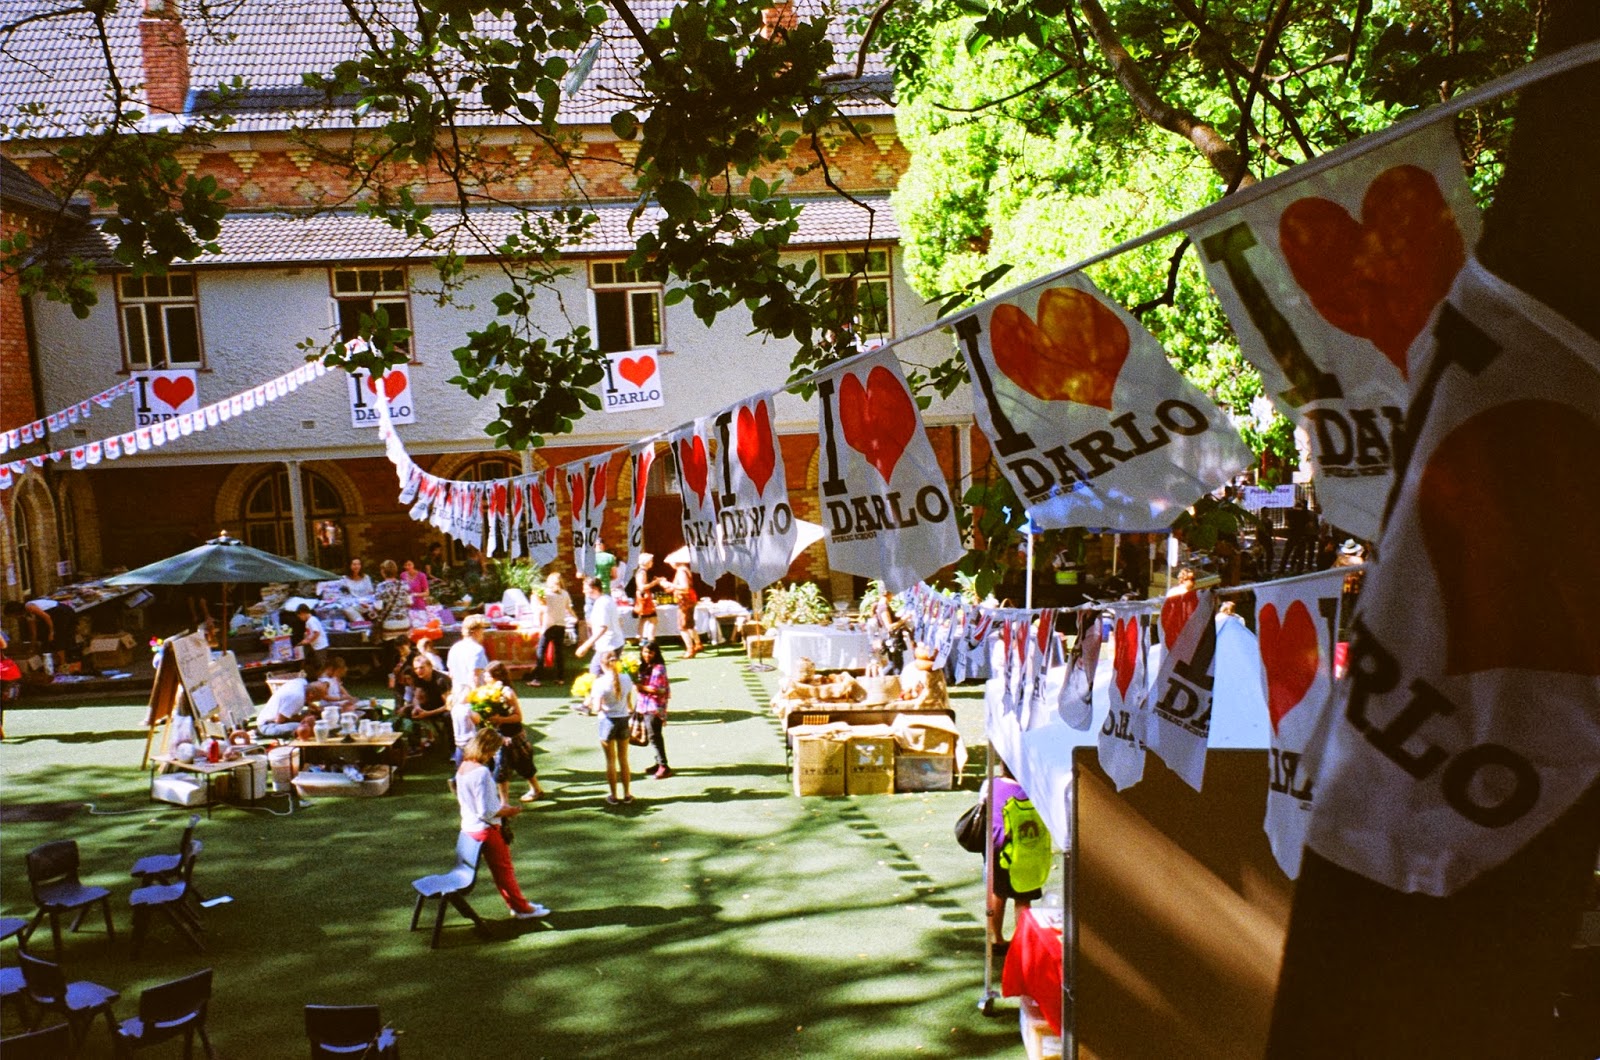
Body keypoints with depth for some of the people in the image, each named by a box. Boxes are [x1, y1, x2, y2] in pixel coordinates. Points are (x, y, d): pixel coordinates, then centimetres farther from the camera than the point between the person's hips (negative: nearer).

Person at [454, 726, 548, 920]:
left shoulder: (463, 768, 2)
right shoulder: (482, 772, -26)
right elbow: (486, 811, -27)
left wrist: (500, 806, 12)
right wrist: (509, 811, -11)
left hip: (469, 826, 9)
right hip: (486, 829, -9)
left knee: (500, 869, 19)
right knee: (504, 869, 6)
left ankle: (518, 904, 29)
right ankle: (522, 908, 18)